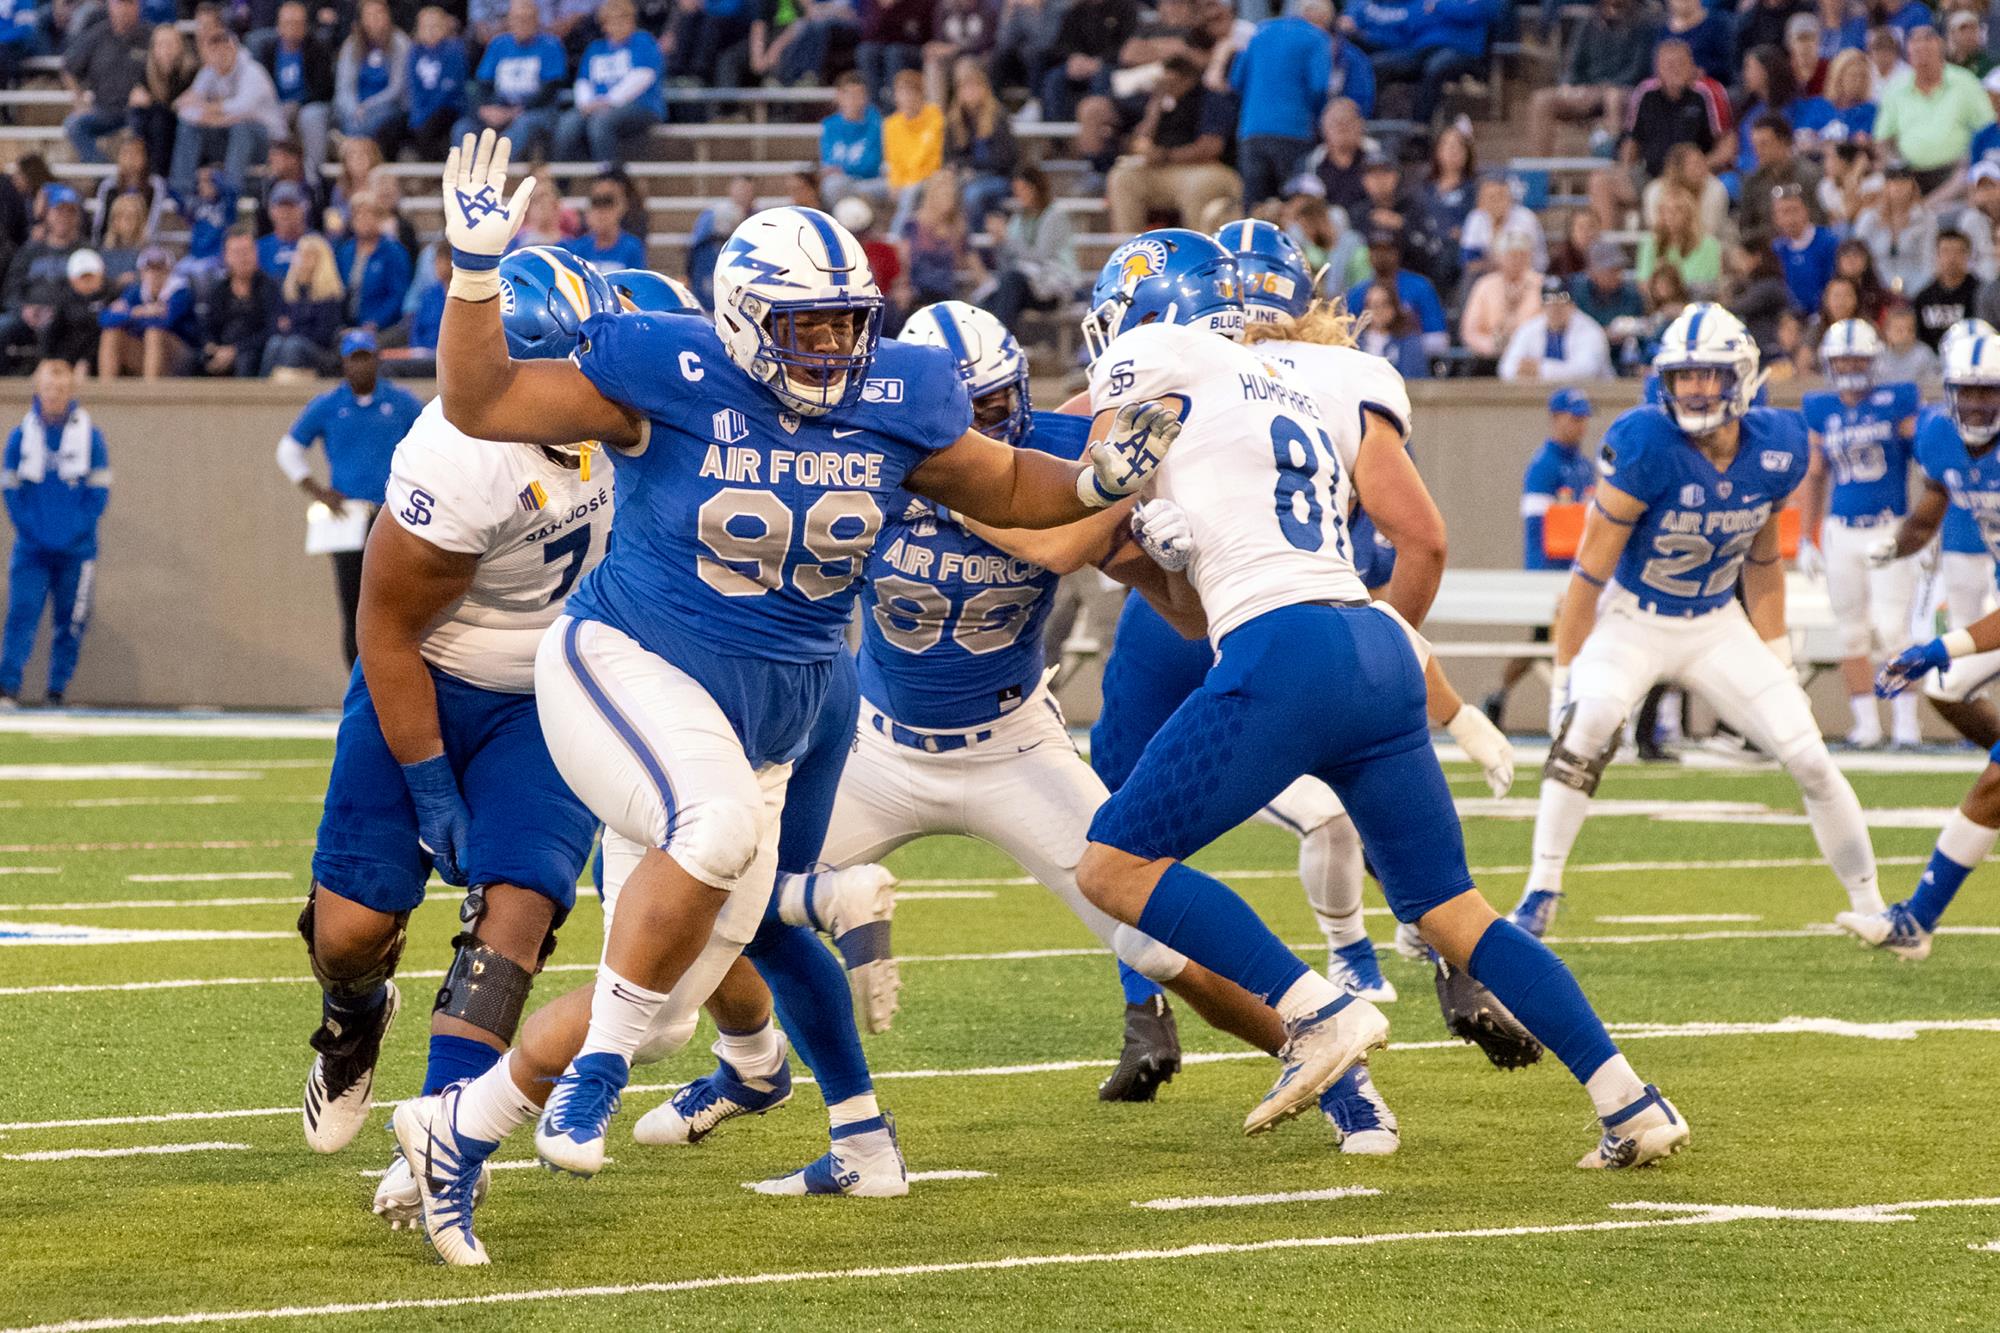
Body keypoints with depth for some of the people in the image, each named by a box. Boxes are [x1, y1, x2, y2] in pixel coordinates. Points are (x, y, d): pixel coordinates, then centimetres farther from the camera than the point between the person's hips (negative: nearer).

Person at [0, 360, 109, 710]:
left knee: (70, 623, 3)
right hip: (31, 548, 0)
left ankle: (57, 691, 12)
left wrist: (76, 530, -8)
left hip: (76, 550, 0)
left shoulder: (90, 436, 1)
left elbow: (99, 491, 1)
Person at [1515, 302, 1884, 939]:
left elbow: (1762, 560, 7)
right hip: (1632, 623, -4)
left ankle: (1870, 905, 14)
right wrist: (1565, 673, -15)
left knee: (1811, 759, -3)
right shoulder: (1645, 446, -25)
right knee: (1586, 728, -31)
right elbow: (1590, 572, -18)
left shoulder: (1776, 449, -10)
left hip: (1718, 628, 4)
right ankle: (1541, 894, -20)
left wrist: (1778, 664, 9)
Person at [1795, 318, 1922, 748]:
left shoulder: (1897, 404, -4)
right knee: (1853, 633, 6)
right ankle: (1866, 723, 15)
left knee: (1890, 629, -12)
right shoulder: (1821, 412, 6)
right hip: (1841, 532, 4)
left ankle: (1906, 720, 1)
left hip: (1891, 530, -4)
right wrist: (1806, 540, 14)